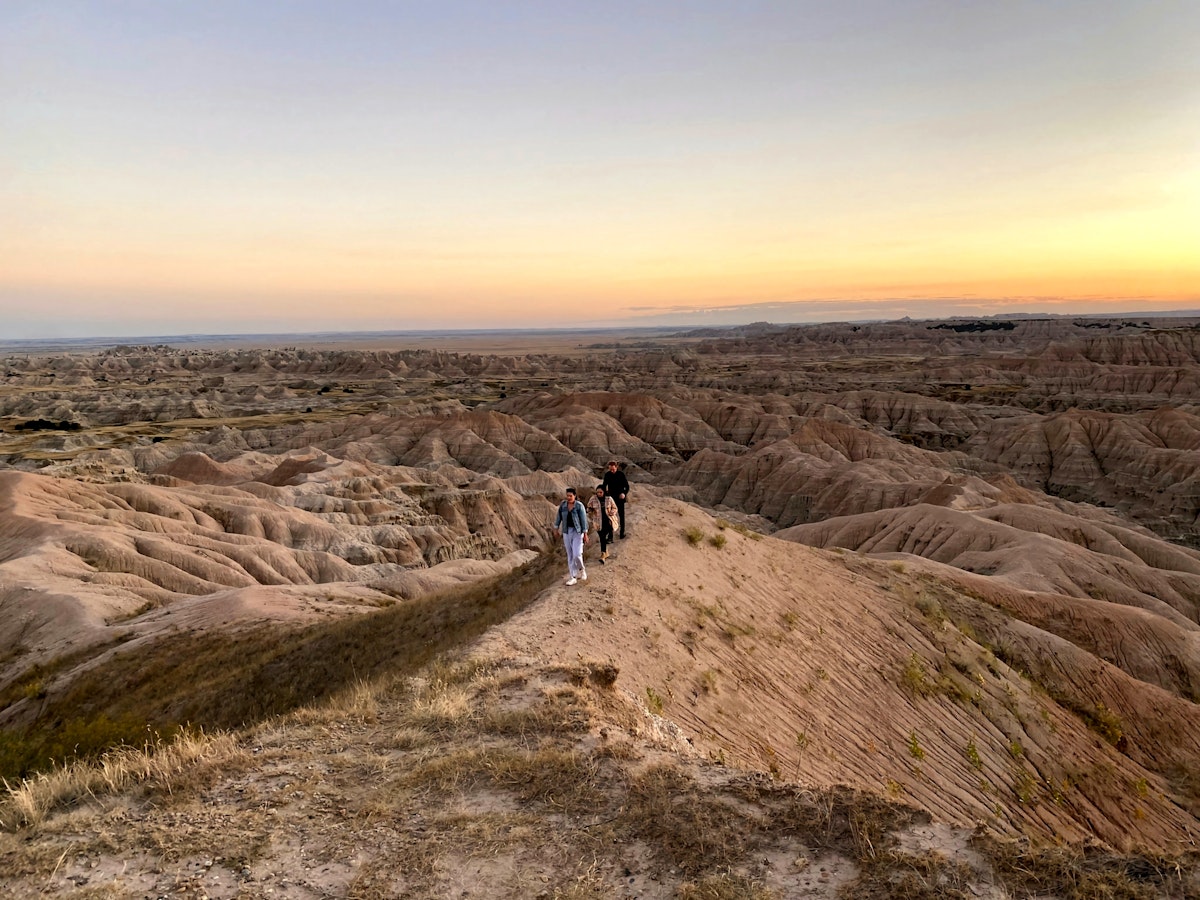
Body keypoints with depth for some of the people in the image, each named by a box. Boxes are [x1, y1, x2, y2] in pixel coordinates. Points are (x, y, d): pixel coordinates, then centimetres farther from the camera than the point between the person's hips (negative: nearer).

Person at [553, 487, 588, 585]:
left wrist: (585, 534, -12)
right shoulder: (563, 504, -2)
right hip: (567, 532, 4)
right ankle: (573, 577, 12)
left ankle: (581, 569, 20)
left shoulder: (579, 506, -14)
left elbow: (584, 520, -12)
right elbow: (559, 517, 9)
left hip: (578, 531, -4)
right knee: (570, 555, 6)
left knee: (577, 554, -11)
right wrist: (556, 529, 11)